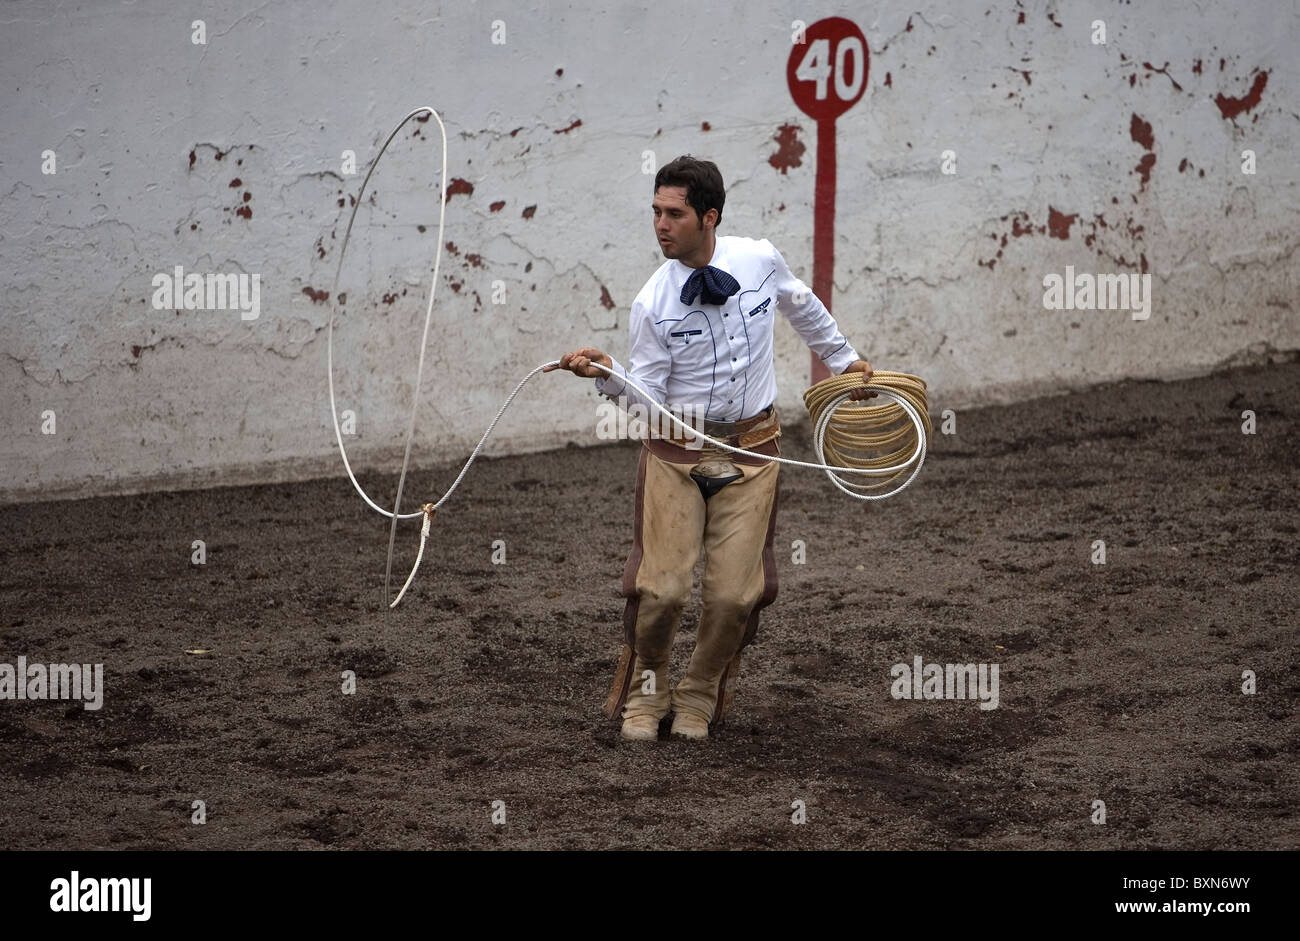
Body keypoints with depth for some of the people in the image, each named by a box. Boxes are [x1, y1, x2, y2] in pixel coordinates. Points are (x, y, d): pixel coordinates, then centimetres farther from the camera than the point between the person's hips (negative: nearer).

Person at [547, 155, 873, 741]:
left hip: (751, 451, 2)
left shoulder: (760, 260, -4)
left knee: (735, 594, -4)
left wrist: (844, 358, 29)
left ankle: (699, 698, 22)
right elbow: (645, 397, -8)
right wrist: (606, 375, -27)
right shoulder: (653, 303, -10)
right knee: (662, 587, -10)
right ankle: (644, 694, 18)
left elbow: (802, 307, 19)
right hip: (676, 451, -2)